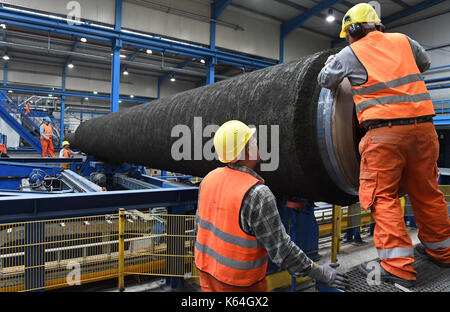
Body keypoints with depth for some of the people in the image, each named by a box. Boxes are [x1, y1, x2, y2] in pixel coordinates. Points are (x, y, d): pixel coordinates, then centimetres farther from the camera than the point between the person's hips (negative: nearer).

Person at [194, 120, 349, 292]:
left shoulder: (211, 178, -8)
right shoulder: (257, 195, -30)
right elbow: (279, 248, -23)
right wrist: (320, 273, -10)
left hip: (208, 271, 6)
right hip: (239, 281, -6)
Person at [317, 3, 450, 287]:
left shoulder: (350, 54, 4)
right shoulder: (403, 40, 15)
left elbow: (325, 81, 18)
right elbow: (425, 63, 31)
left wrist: (330, 62, 38)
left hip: (384, 131, -5)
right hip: (422, 125, 6)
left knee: (383, 196, -1)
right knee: (427, 192, 17)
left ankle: (397, 266, -3)